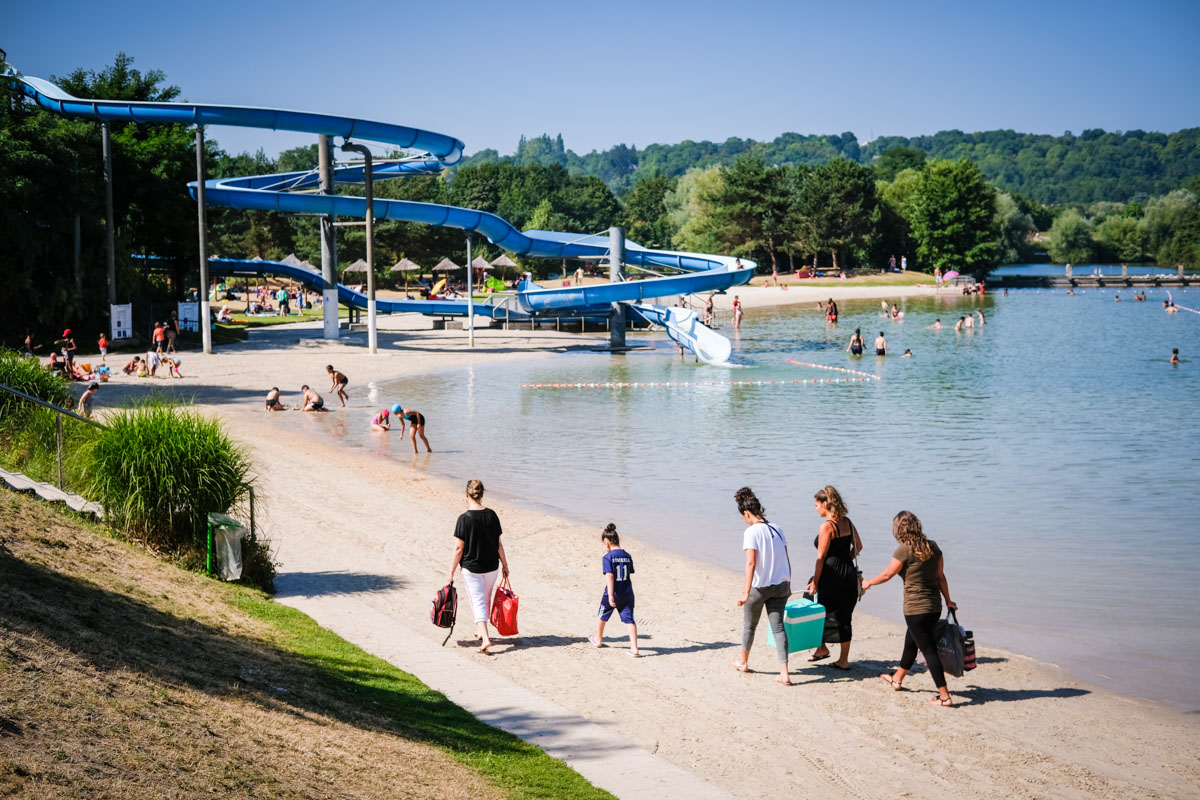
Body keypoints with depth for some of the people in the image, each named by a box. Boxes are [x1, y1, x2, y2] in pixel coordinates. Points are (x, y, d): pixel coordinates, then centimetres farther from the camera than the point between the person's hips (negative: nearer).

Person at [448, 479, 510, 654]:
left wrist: (452, 571, -5)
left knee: (478, 602, -1)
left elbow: (459, 548, -13)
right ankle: (480, 631, 37)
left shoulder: (464, 518, -15)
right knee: (486, 600, 21)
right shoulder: (491, 515, -5)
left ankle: (485, 638, -14)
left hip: (471, 568, -4)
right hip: (491, 567, 4)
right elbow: (499, 544, 1)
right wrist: (504, 565, 13)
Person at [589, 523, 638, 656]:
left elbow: (609, 576, -22)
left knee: (602, 616, 21)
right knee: (629, 620, 2)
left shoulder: (608, 557, -14)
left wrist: (610, 595, -26)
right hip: (627, 593, 4)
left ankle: (598, 640, 40)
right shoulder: (628, 556, 3)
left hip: (613, 593, -4)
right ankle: (634, 648, -9)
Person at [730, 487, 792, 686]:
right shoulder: (777, 530, 5)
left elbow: (751, 563, -21)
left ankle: (743, 662, 39)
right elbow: (786, 561, 9)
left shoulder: (751, 532, -14)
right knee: (778, 627, 4)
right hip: (780, 586, 5)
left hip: (759, 586, -5)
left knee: (749, 625, 17)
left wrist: (746, 592, -20)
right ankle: (784, 673, -7)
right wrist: (787, 585, 20)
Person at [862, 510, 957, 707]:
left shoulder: (905, 550, -16)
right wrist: (948, 601, 19)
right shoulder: (933, 546, 3)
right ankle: (897, 679, 45)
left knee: (928, 650, -3)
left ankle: (945, 696, -4)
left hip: (916, 609, -8)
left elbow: (887, 575, -7)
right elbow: (941, 576, 8)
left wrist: (868, 582, 12)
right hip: (934, 607, 8)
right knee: (910, 643, 25)